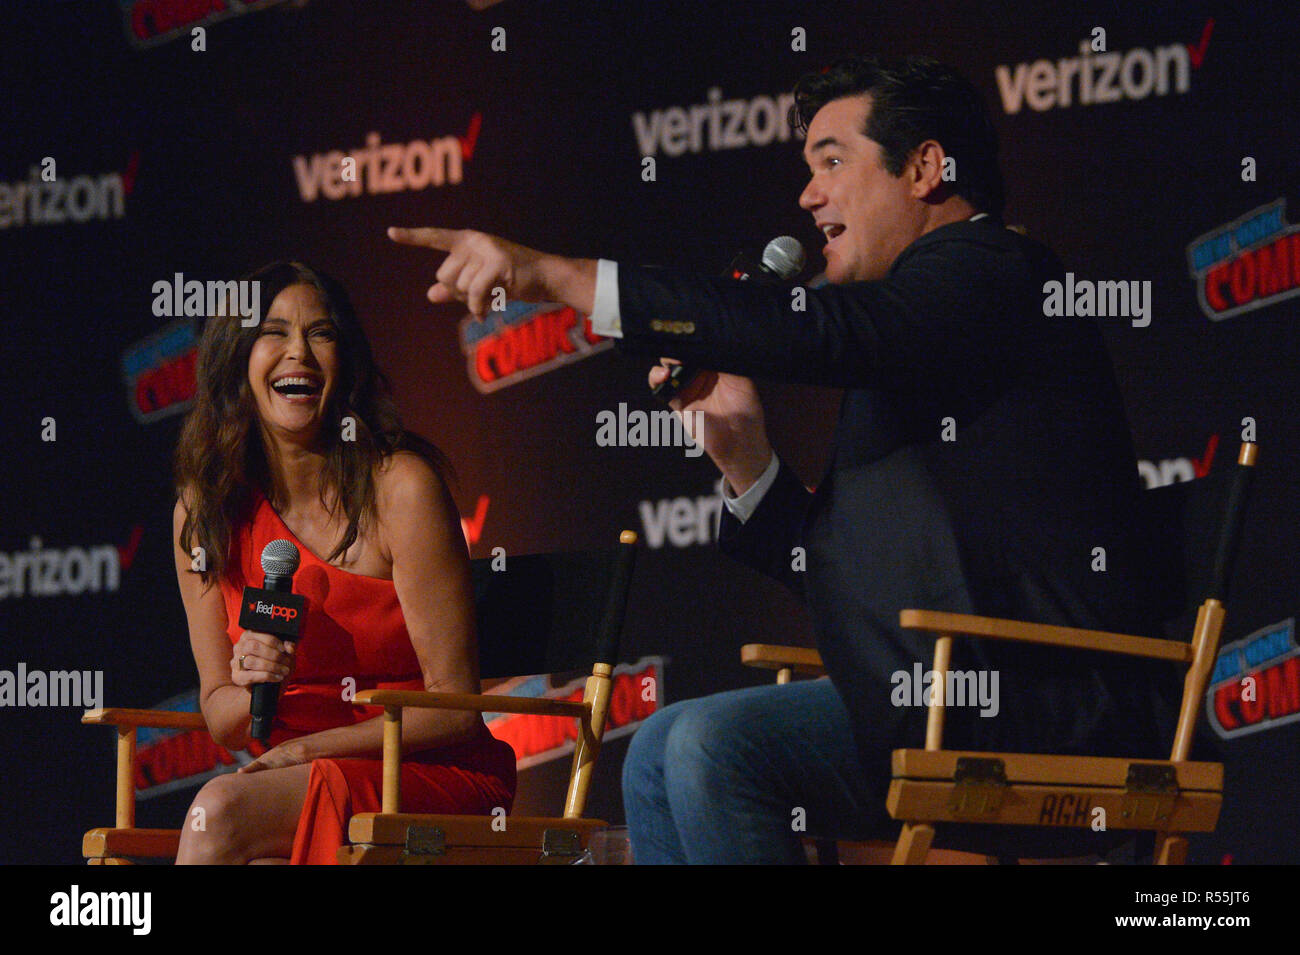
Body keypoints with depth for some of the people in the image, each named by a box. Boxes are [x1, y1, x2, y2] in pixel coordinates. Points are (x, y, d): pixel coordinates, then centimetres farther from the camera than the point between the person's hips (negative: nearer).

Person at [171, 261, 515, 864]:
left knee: (221, 809, -30)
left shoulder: (399, 486, -8)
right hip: (297, 789, 3)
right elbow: (220, 721, 10)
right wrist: (250, 687, -13)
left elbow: (454, 706, -9)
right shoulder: (202, 510, 6)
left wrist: (302, 750, -17)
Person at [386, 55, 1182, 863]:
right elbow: (841, 573, 24)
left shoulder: (988, 273, -6)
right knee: (663, 752, 10)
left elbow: (819, 333, -25)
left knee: (718, 742, -21)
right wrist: (743, 455, 8)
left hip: (1045, 720, -10)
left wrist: (554, 277, -25)